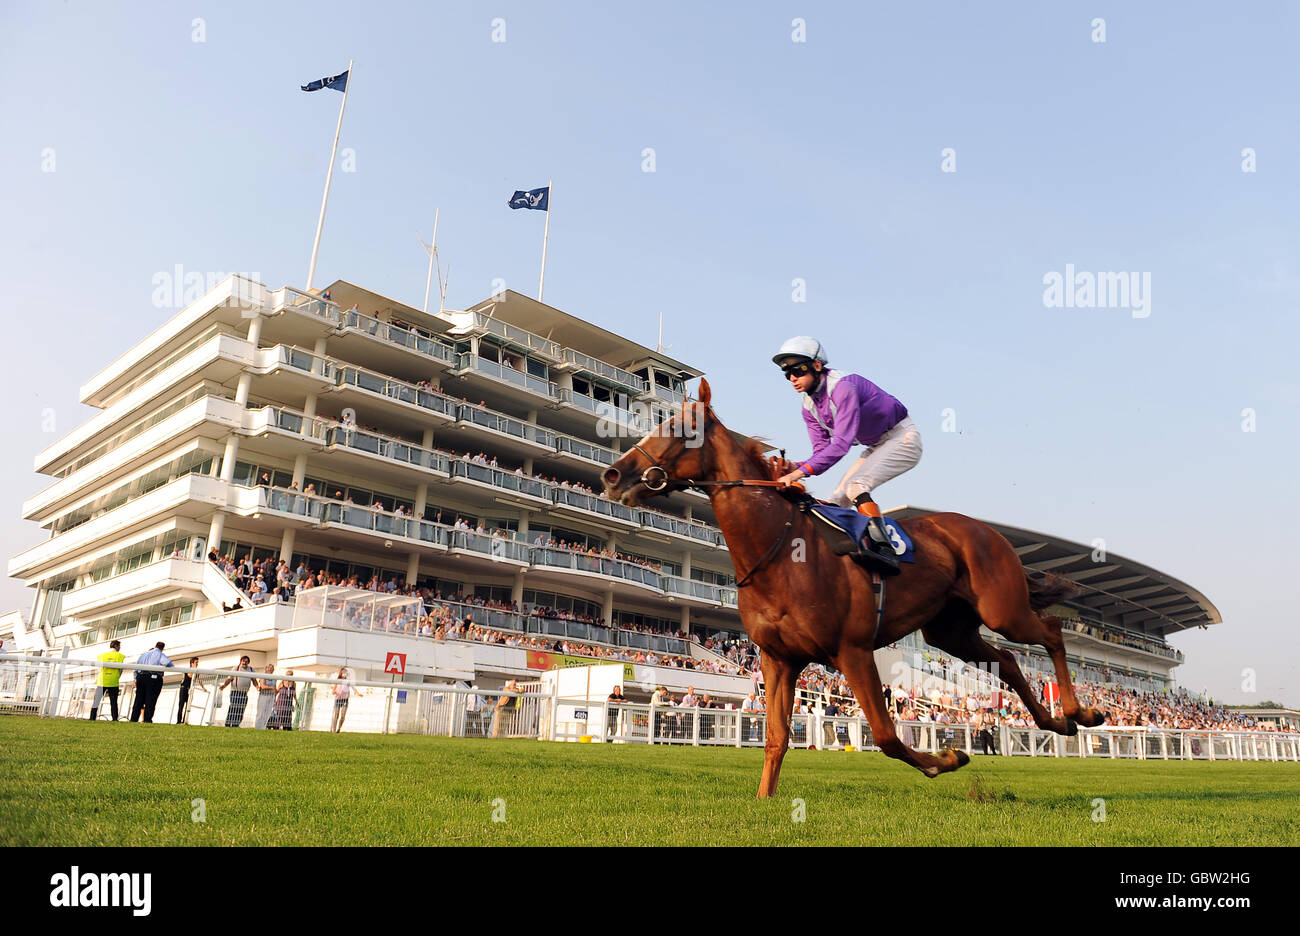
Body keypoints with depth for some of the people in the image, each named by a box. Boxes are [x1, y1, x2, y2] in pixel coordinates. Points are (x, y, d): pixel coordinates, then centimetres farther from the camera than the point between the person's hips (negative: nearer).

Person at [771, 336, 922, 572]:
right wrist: (794, 468, -24)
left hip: (902, 438, -9)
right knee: (835, 500, 2)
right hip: (877, 447, 9)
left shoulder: (843, 386, -29)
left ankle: (883, 548, -35)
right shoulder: (810, 406, -2)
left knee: (856, 486, -29)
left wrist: (802, 472, -43)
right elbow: (822, 449, -4)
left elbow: (842, 442, -36)